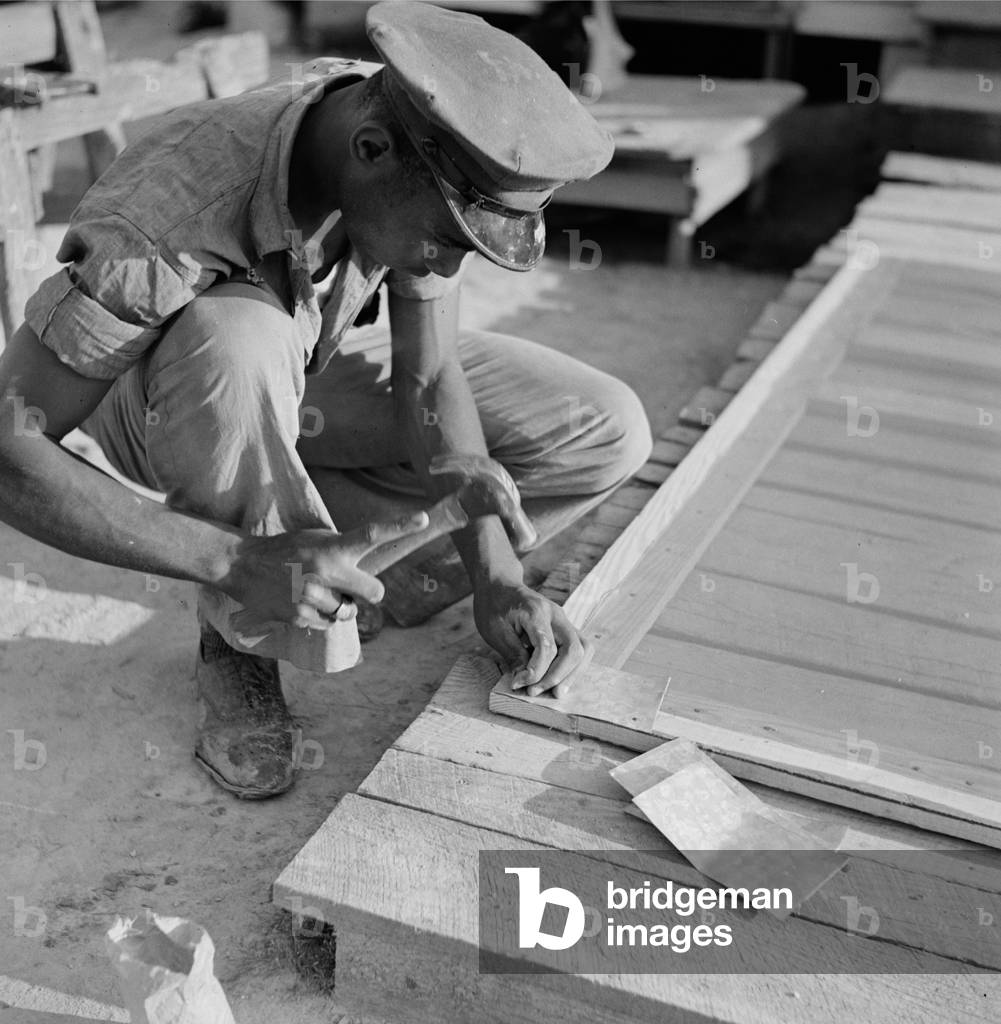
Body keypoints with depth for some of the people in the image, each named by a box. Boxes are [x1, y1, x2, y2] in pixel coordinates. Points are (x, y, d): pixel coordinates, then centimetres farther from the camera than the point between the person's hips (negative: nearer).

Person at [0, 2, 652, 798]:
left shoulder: (435, 163, -23)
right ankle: (244, 634, -17)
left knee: (607, 435, -9)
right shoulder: (167, 211, -39)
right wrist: (238, 564, -44)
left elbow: (429, 380, -17)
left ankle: (329, 558, -1)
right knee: (243, 338, -43)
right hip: (166, 402, -4)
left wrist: (497, 581, -26)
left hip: (309, 378, 5)